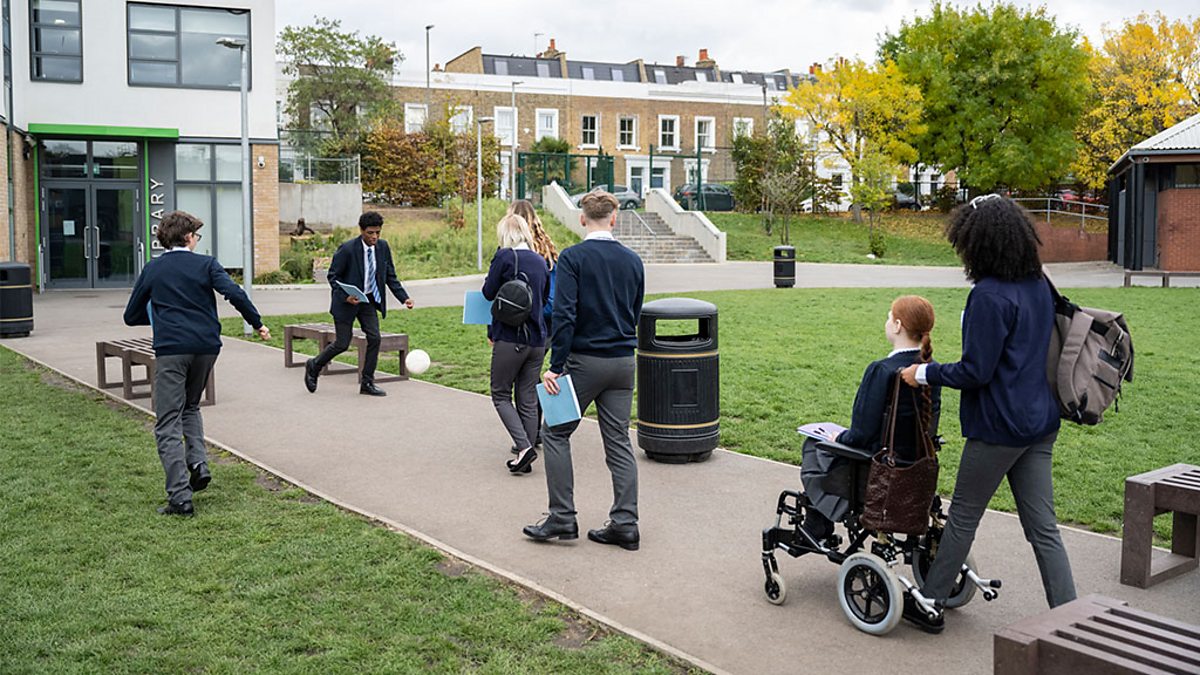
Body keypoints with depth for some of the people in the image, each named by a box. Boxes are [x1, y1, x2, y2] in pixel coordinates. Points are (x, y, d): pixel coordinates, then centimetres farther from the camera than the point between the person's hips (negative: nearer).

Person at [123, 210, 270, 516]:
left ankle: (180, 497, -9)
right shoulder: (205, 264, 6)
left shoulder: (152, 269, 9)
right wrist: (258, 324, -3)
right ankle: (198, 463, 6)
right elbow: (234, 293, -10)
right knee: (190, 406, 27)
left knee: (169, 425, -1)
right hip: (206, 346, 2)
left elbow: (131, 316, 15)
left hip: (170, 350, -2)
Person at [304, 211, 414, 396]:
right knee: (342, 344, -1)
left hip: (368, 301, 5)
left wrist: (404, 298, -8)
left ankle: (367, 384, 4)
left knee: (374, 338, -7)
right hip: (347, 301, -5)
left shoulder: (382, 247, -4)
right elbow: (332, 275, -11)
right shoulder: (347, 249, -19)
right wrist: (345, 296, -25)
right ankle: (314, 366, 26)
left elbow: (390, 276, 3)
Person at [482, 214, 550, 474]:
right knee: (528, 400, 9)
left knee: (501, 395, 7)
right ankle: (525, 459, 12)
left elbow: (488, 292, -5)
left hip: (510, 339, -6)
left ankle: (524, 446, -9)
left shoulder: (504, 256, -8)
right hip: (537, 340, 6)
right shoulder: (541, 261, 10)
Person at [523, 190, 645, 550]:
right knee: (619, 442, 9)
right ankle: (625, 524, 9)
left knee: (556, 433, 9)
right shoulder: (633, 261, 7)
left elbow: (564, 315, -16)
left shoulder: (572, 257, -9)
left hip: (585, 361, -5)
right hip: (624, 362, 5)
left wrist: (556, 366, -14)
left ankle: (562, 518, 7)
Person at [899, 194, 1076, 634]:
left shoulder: (990, 295, -20)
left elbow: (976, 372, -20)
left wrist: (924, 373, -7)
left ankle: (929, 604, 23)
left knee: (963, 516, 8)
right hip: (1041, 423, 8)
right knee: (1043, 528, 11)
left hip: (999, 427, -8)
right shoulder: (1039, 286, 7)